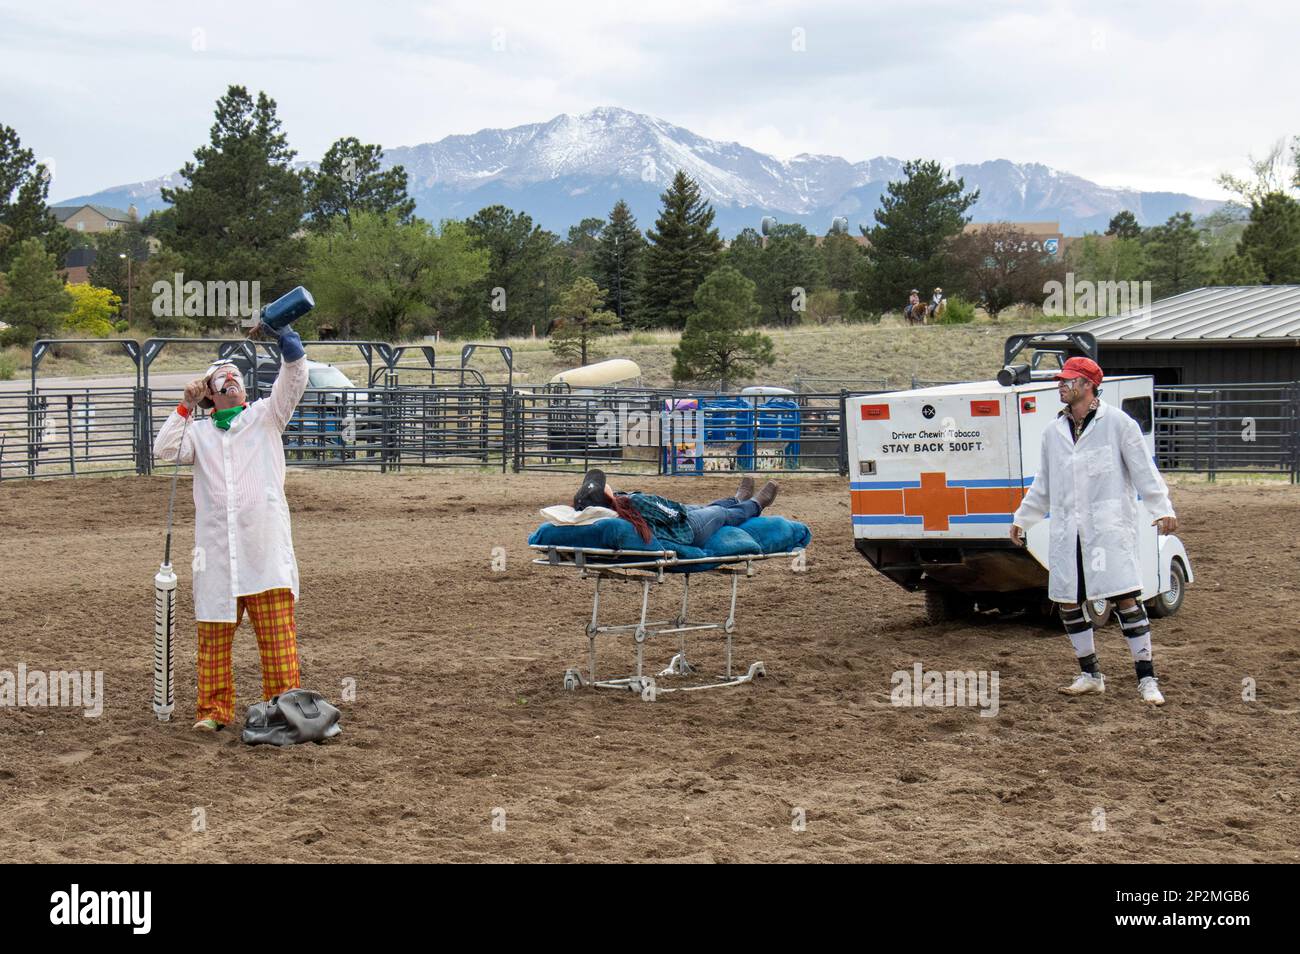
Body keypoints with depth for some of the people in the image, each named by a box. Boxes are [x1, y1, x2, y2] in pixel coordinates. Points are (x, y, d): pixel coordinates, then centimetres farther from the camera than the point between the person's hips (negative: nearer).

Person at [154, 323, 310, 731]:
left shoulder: (265, 416, 10)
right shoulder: (200, 430, 16)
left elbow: (292, 383, -6)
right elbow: (166, 449, 2)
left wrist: (291, 348, -23)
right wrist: (185, 407, 1)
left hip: (266, 546, -2)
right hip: (216, 548, 2)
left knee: (277, 632, -3)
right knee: (214, 632, 5)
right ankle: (214, 708, 13)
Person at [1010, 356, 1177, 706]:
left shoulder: (1117, 423, -1)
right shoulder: (1053, 432, 15)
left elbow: (1144, 470, -5)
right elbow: (1043, 484, 24)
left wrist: (1163, 510, -13)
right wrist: (1021, 518, 23)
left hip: (1109, 528, -6)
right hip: (1067, 531, 6)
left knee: (1126, 599, -11)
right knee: (1067, 602, 6)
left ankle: (1147, 679, -6)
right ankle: (1091, 675, 21)